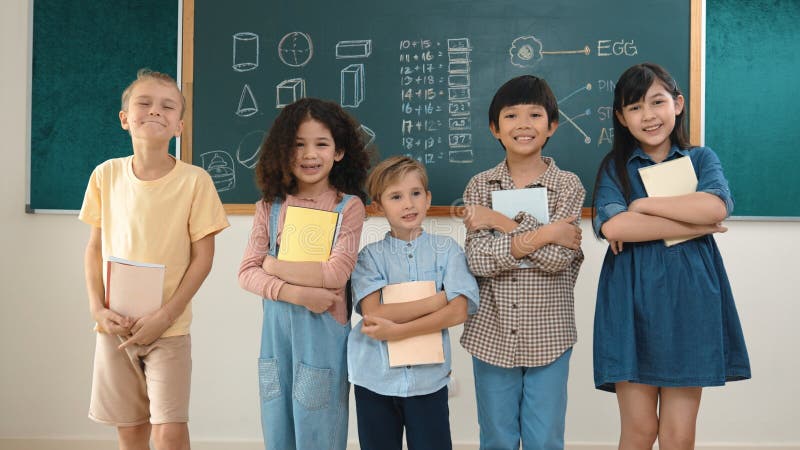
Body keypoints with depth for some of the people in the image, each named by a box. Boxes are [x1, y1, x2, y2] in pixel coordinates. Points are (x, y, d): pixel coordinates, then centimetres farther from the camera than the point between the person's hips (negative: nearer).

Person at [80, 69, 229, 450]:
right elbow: (95, 248, 6)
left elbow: (202, 256, -9)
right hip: (115, 326, 3)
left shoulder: (194, 180, -11)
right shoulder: (106, 174, -1)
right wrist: (98, 308, -5)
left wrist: (164, 317, -14)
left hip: (169, 329, -3)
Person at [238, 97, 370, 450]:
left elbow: (336, 274, -15)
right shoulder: (270, 207, 3)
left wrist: (273, 265, -8)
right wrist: (295, 292, -17)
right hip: (276, 329, 3)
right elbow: (246, 273, -2)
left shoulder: (348, 206, -6)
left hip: (324, 332, -3)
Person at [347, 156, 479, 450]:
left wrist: (396, 331, -16)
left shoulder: (446, 249, 0)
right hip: (374, 378, 1)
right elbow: (373, 314, -14)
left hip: (428, 378, 0)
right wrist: (439, 298, -14)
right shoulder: (370, 255, 0)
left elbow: (458, 312, -10)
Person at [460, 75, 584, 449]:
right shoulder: (479, 186, 0)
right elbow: (477, 260, -13)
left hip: (548, 335, -1)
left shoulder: (567, 186, -4)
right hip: (492, 333, 1)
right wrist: (537, 236, -20)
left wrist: (500, 222, -14)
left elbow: (558, 257, -17)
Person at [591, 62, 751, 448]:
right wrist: (695, 225, -12)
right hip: (632, 305, -1)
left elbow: (716, 206, -13)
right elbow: (611, 226, -14)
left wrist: (644, 204, -10)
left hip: (688, 303, 1)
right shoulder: (615, 167, 6)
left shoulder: (701, 159, 9)